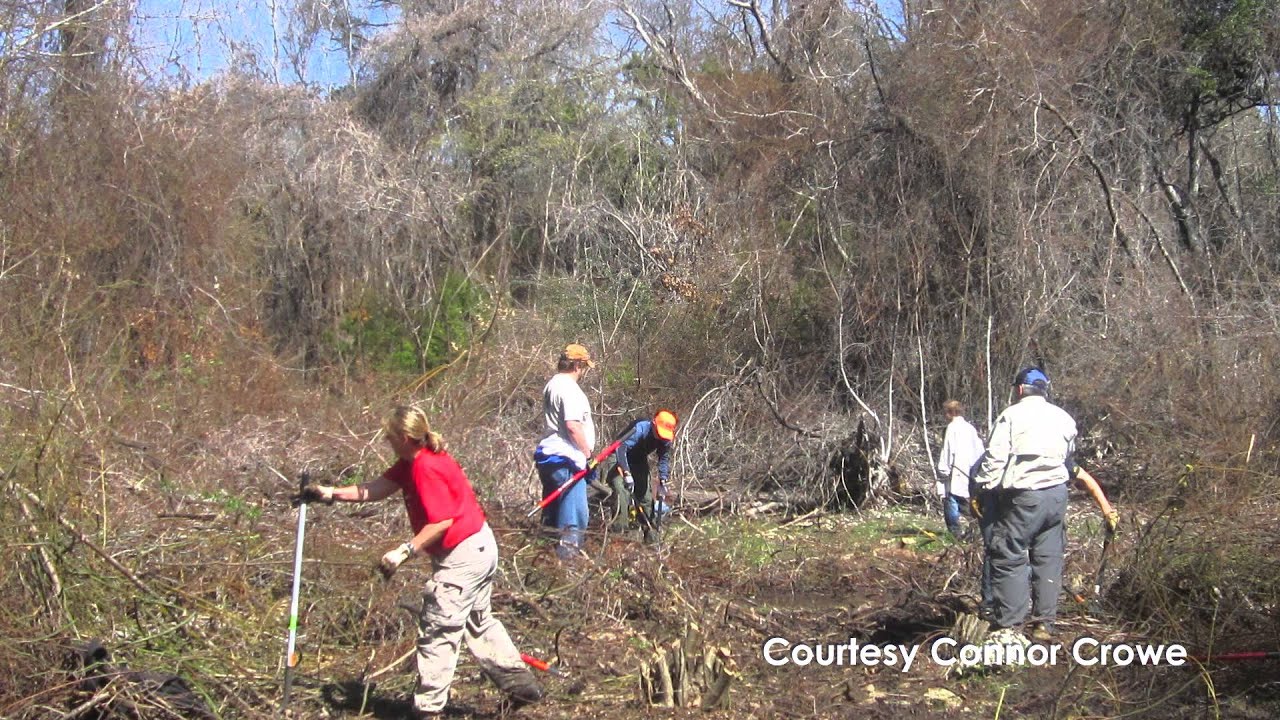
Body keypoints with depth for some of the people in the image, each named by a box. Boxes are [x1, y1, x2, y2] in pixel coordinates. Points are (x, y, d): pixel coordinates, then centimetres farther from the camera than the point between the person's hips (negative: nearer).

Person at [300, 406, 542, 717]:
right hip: (480, 548, 11)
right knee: (479, 622, 22)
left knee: (438, 629, -4)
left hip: (463, 556, -11)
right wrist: (332, 493, 2)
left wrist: (405, 551, -27)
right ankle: (521, 683, 28)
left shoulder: (427, 468, -22)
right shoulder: (412, 462, 8)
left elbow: (442, 521, -27)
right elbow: (378, 488, 7)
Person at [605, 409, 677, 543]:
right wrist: (627, 474, -51)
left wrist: (663, 482, -13)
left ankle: (651, 532, 15)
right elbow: (620, 448, -44)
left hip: (639, 461, 6)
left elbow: (664, 459, -4)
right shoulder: (640, 428, -37)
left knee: (645, 495, 6)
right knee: (621, 489, -27)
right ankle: (619, 525, -24)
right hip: (621, 460, -6)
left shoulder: (665, 438, -18)